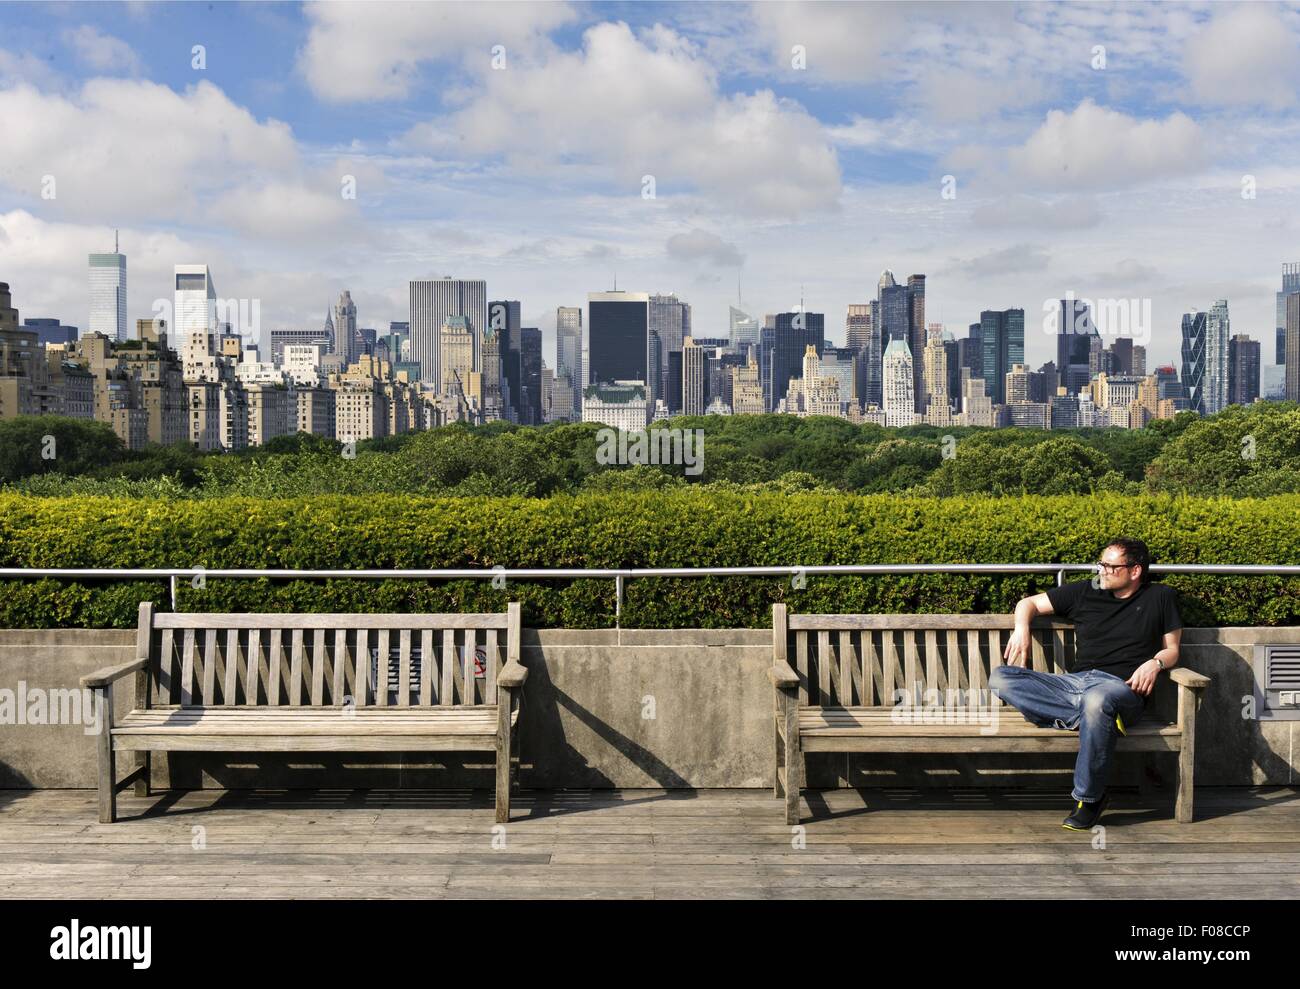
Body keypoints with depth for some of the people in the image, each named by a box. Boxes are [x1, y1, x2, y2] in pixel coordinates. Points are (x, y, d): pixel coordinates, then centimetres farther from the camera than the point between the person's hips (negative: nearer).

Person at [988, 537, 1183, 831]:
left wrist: (1155, 663, -7)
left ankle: (1089, 798, -26)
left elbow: (1172, 650, 17)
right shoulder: (1085, 592, 20)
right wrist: (1021, 629, 3)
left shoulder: (1161, 597, 16)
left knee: (1097, 700, -44)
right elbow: (1029, 603, 24)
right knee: (1001, 678, -20)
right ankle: (1092, 717, -29)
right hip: (1074, 682, 4)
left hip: (1121, 686, -4)